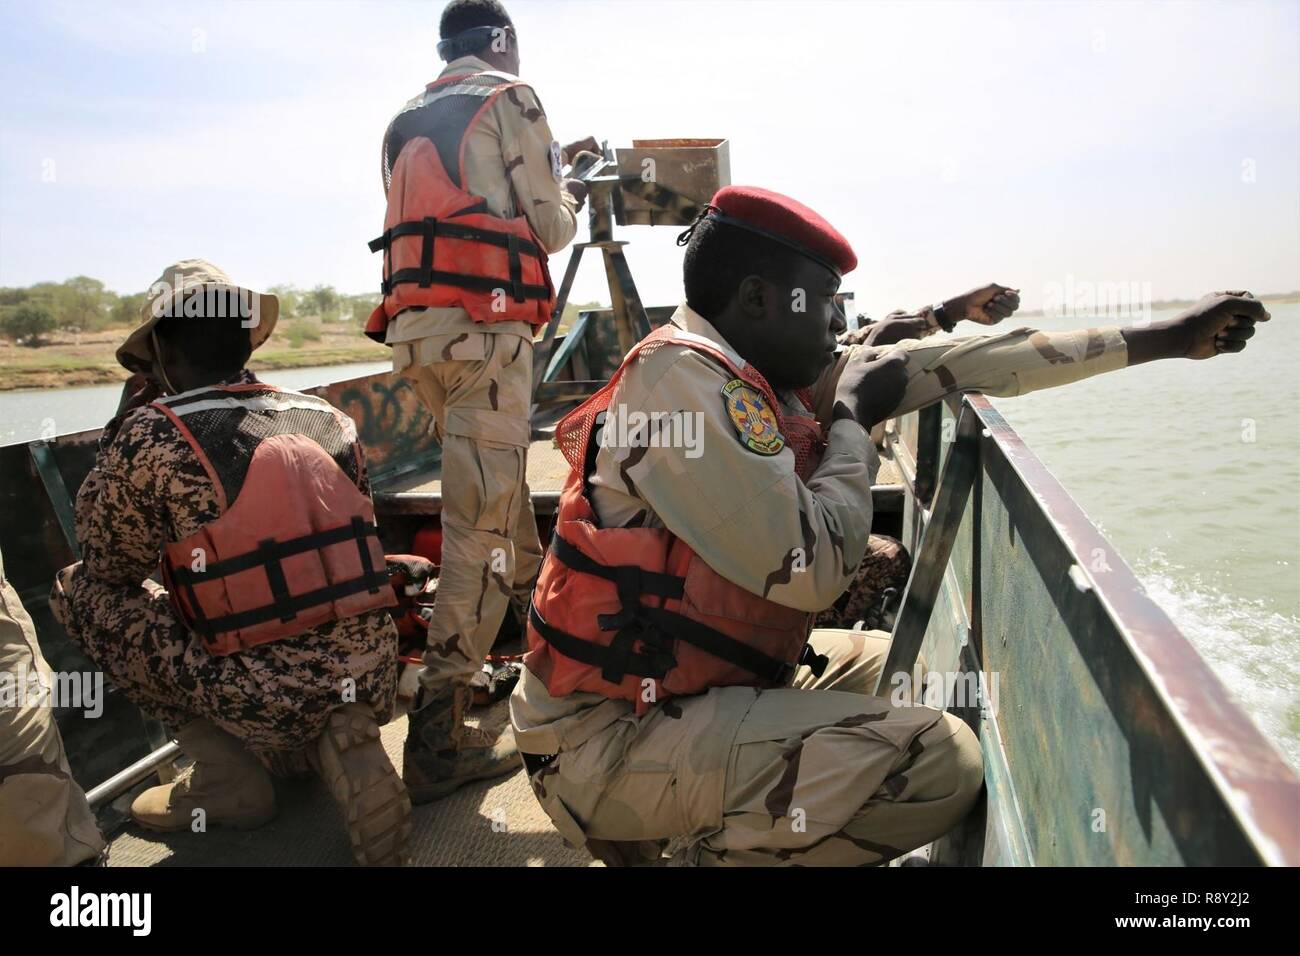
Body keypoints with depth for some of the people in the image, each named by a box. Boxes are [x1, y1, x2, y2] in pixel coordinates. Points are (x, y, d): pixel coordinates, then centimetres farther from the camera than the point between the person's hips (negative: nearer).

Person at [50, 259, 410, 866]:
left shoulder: (149, 437, -10)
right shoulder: (327, 420, 4)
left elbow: (106, 564, 7)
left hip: (263, 699, -5)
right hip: (370, 681, 6)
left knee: (78, 589, 10)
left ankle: (228, 776, 8)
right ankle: (339, 743, 7)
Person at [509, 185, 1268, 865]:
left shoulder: (770, 376, 7)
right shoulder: (682, 377, -18)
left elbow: (960, 365, 9)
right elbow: (811, 571, -23)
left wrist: (1161, 341, 14)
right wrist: (853, 421, -7)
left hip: (696, 687, 9)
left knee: (889, 660, 25)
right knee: (942, 762, -19)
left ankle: (707, 826, 15)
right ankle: (712, 848, 0)